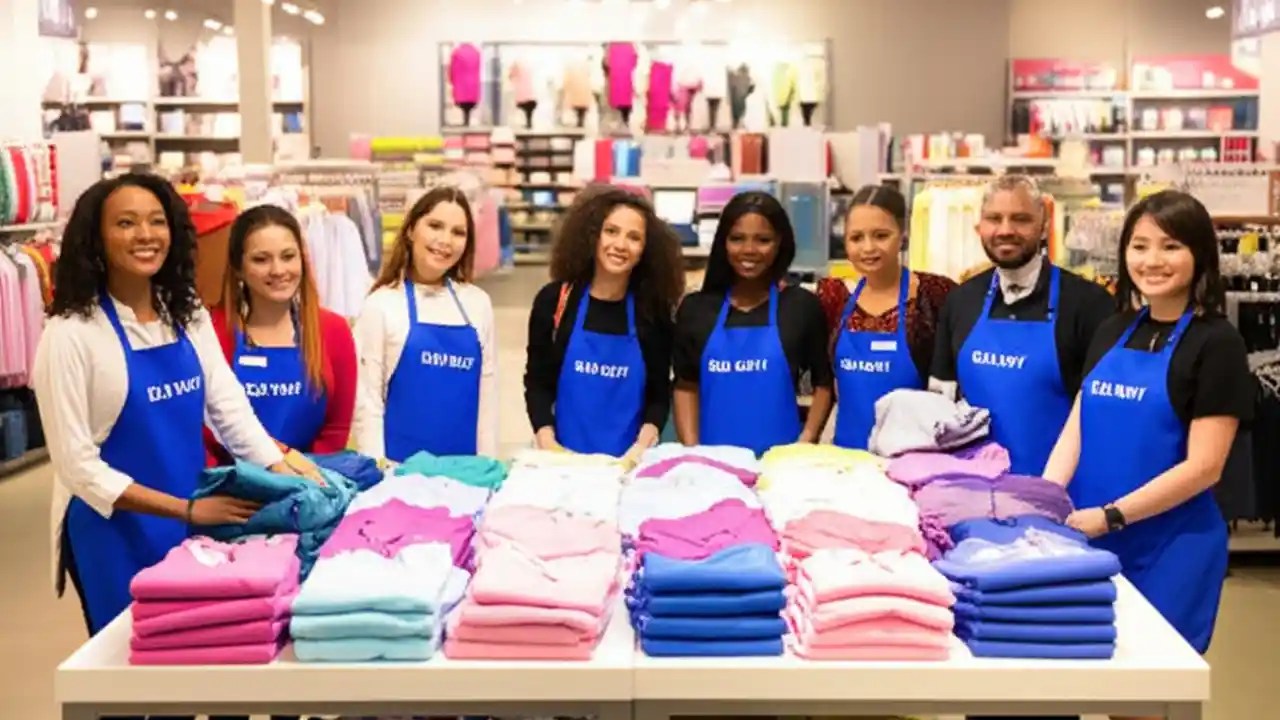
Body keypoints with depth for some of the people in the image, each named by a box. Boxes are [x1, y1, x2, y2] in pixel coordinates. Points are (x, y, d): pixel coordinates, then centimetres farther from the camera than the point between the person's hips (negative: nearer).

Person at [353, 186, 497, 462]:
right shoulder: (381, 304, -3)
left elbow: (487, 390, 9)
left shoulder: (478, 303, 7)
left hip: (464, 464, 3)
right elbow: (366, 397, -4)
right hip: (399, 465, -3)